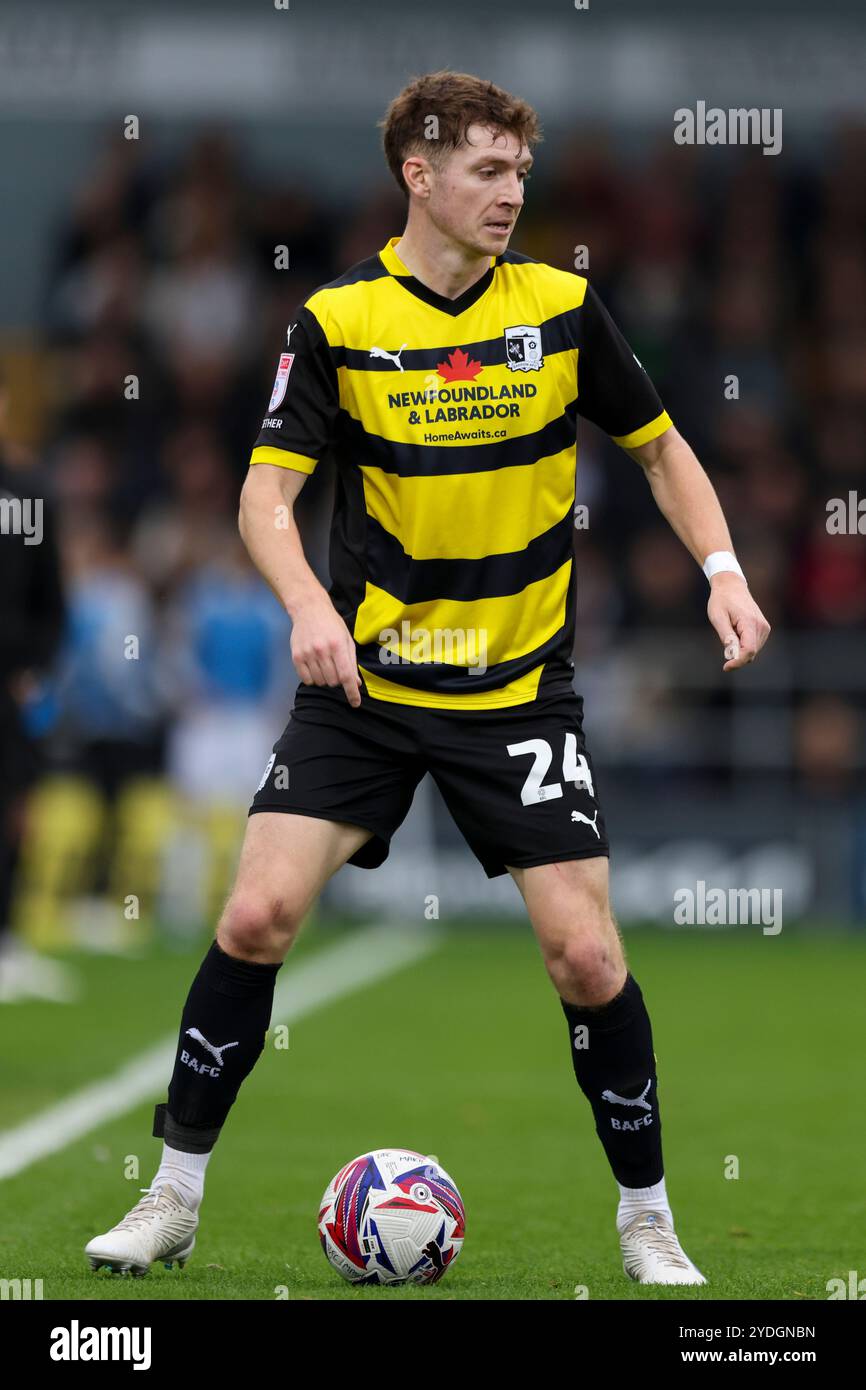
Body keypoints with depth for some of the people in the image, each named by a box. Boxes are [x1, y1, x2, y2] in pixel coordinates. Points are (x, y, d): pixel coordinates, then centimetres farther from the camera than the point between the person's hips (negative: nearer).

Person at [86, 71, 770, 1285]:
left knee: (586, 954, -8)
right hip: (365, 681, 0)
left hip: (519, 687, 0)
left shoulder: (561, 308, -2)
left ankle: (647, 1219, 10)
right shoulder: (337, 321, -6)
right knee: (258, 916, -10)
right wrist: (310, 605, -29)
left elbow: (661, 451, 9)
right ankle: (176, 1195, 6)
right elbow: (267, 492, -10)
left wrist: (721, 569, -6)